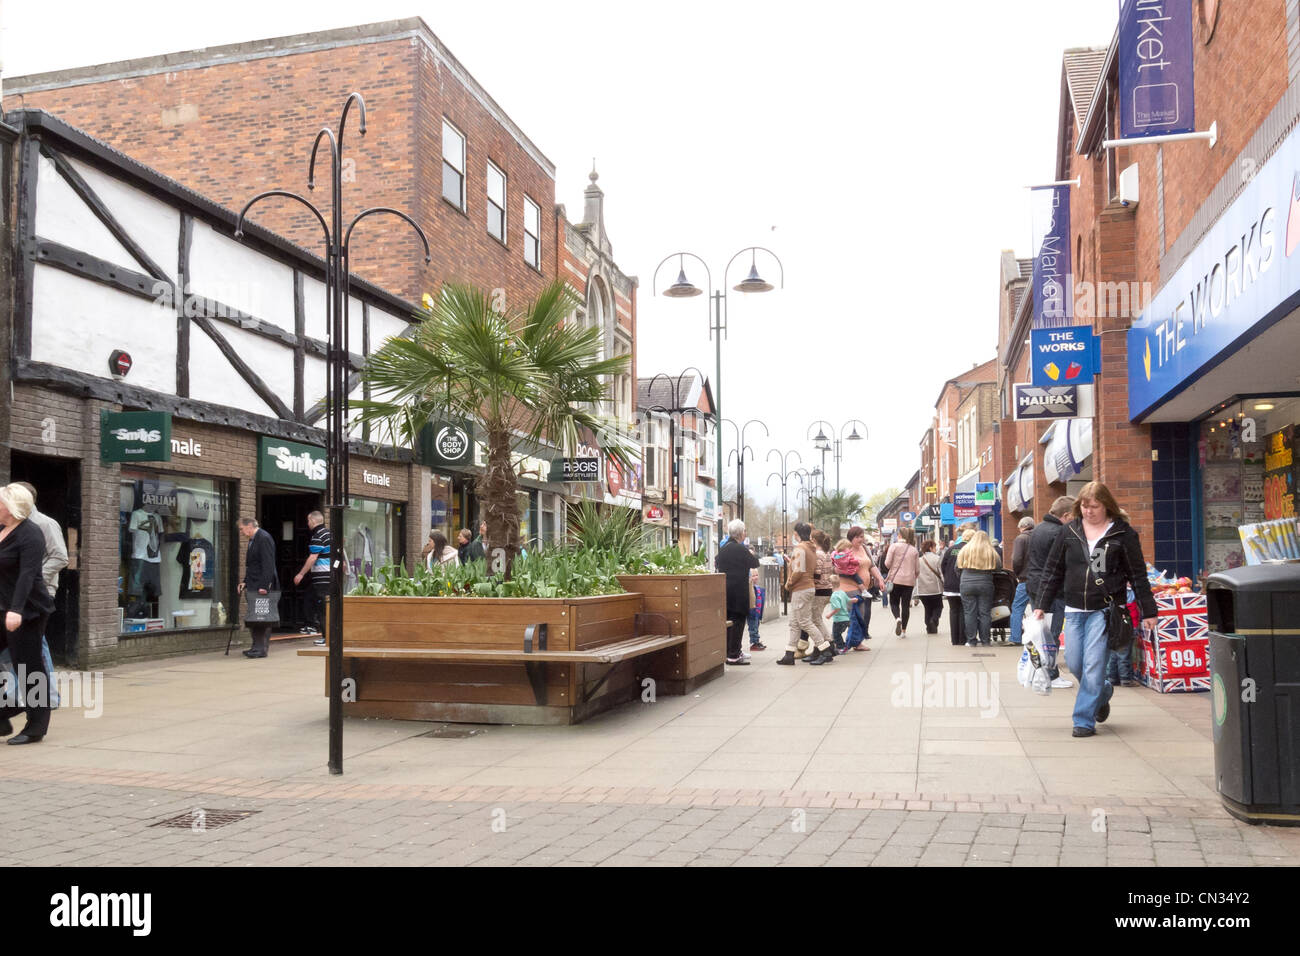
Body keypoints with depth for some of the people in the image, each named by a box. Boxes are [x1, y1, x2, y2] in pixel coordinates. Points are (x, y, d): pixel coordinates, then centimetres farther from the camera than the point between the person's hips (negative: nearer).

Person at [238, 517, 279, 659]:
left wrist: (264, 586, -23)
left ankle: (262, 648, -7)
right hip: (254, 586, 10)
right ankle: (256, 646, 16)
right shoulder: (252, 540, 19)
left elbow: (268, 564, -19)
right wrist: (245, 582, 13)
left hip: (263, 587, -10)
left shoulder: (264, 538, -13)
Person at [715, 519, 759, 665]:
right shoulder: (741, 549, -15)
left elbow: (717, 564, 18)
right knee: (738, 621, -2)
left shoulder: (723, 548, 7)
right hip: (739, 591, -7)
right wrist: (752, 554, 13)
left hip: (724, 590, 7)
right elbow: (755, 563, -6)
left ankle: (728, 652, 21)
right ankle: (734, 656, -3)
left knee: (728, 621, 14)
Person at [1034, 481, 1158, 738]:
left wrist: (1148, 612, 1)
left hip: (1105, 610, -4)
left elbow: (1138, 575, 2)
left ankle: (1085, 720, 1)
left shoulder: (1123, 533, -2)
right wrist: (1040, 605, 6)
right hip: (1074, 610, 4)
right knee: (1075, 664, 7)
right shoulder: (1070, 532, 7)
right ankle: (1103, 692, 36)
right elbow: (1052, 571, 11)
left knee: (1093, 665, -8)